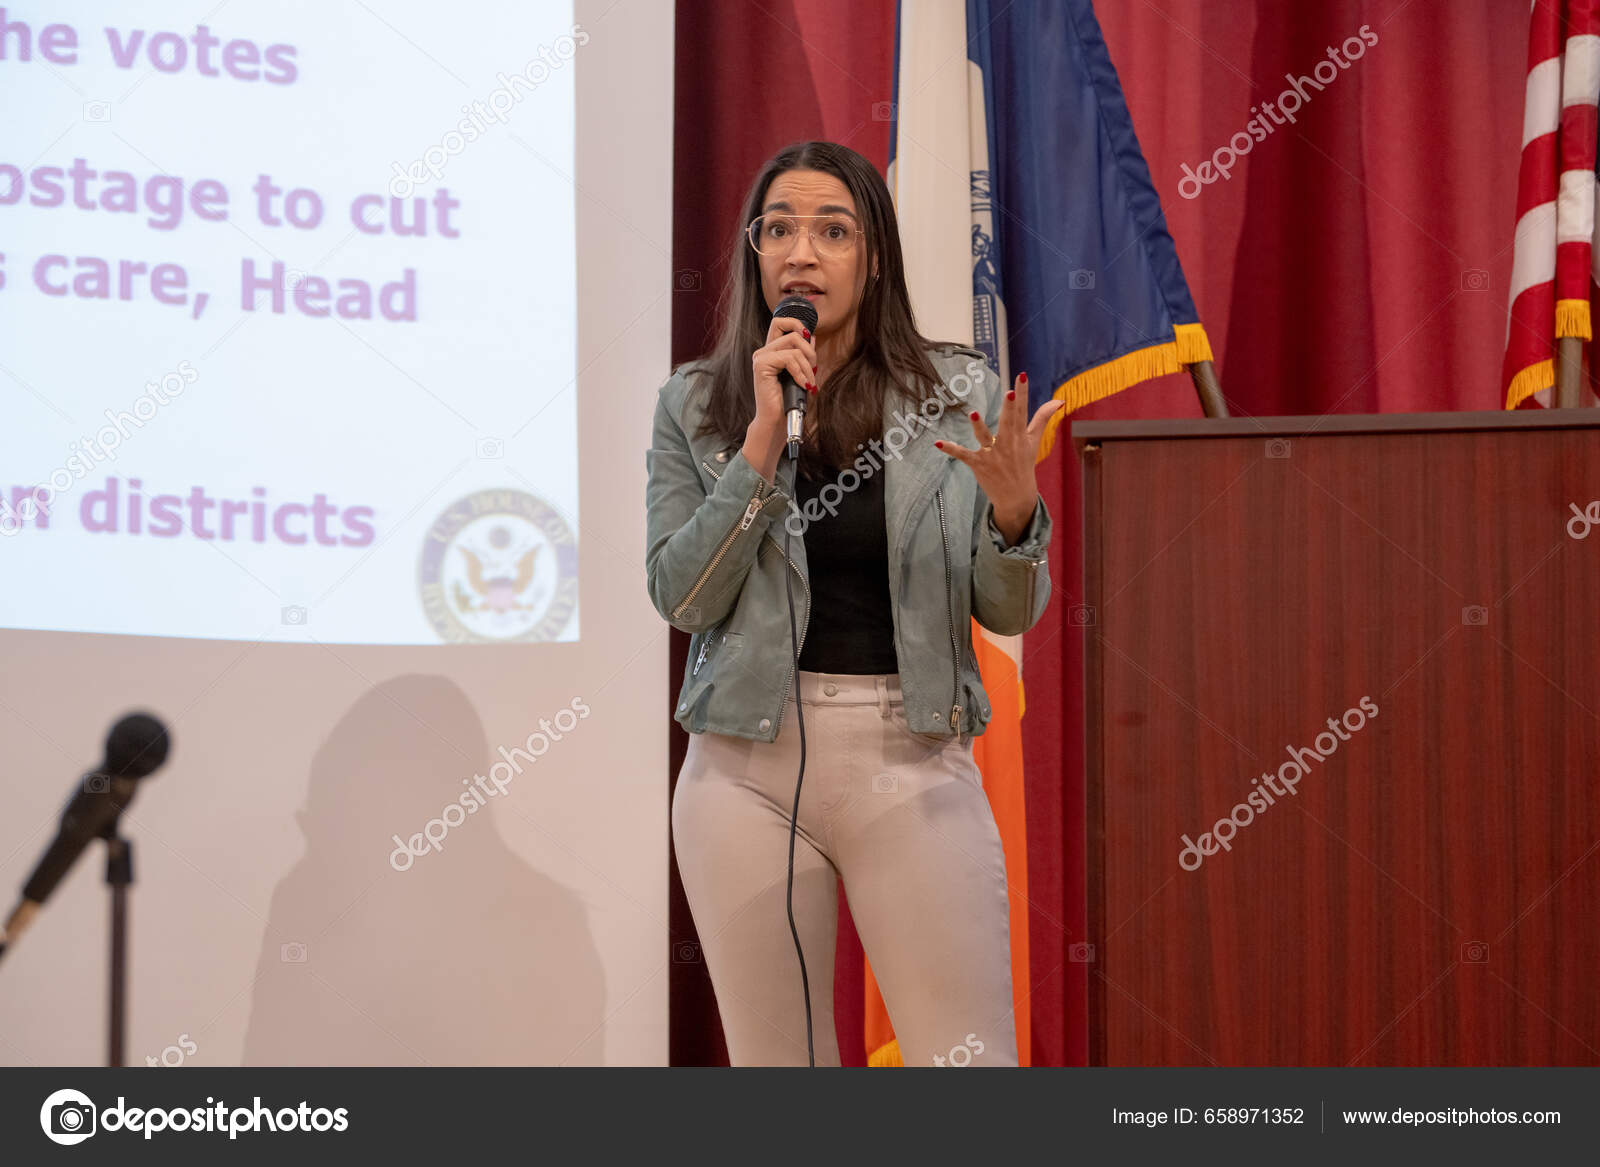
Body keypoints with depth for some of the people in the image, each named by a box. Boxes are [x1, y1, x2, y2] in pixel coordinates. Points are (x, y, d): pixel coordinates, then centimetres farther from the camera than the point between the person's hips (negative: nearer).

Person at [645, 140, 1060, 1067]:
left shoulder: (960, 394, 4)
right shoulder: (694, 406, 5)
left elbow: (1011, 612, 3)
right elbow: (681, 597, -5)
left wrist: (1013, 511, -18)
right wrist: (763, 439, -11)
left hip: (912, 765, -1)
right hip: (750, 768, 1)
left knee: (971, 1061, -6)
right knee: (775, 1061, 7)